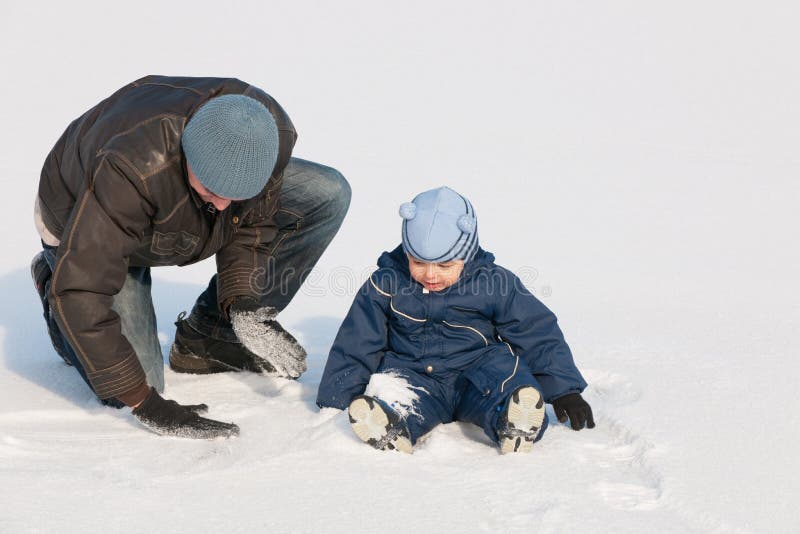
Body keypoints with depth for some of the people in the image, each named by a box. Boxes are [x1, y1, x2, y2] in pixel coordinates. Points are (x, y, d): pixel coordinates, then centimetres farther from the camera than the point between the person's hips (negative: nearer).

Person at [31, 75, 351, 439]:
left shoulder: (273, 134, -30)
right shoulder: (128, 171, -46)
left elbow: (253, 225, -10)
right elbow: (81, 292, -41)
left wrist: (240, 304, -26)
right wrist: (146, 405, -39)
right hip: (82, 221, -5)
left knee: (327, 195, -14)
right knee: (125, 389, -14)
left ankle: (207, 336, -2)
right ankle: (52, 276, 15)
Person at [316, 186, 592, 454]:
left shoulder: (493, 283, 1)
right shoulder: (386, 285, 2)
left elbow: (539, 334, 4)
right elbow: (355, 346, 7)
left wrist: (565, 390, -1)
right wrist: (336, 402, 1)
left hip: (475, 374, 0)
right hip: (413, 377, 1)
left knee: (504, 365, -32)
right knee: (389, 386, -32)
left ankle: (513, 425, -59)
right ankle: (393, 428, -63)